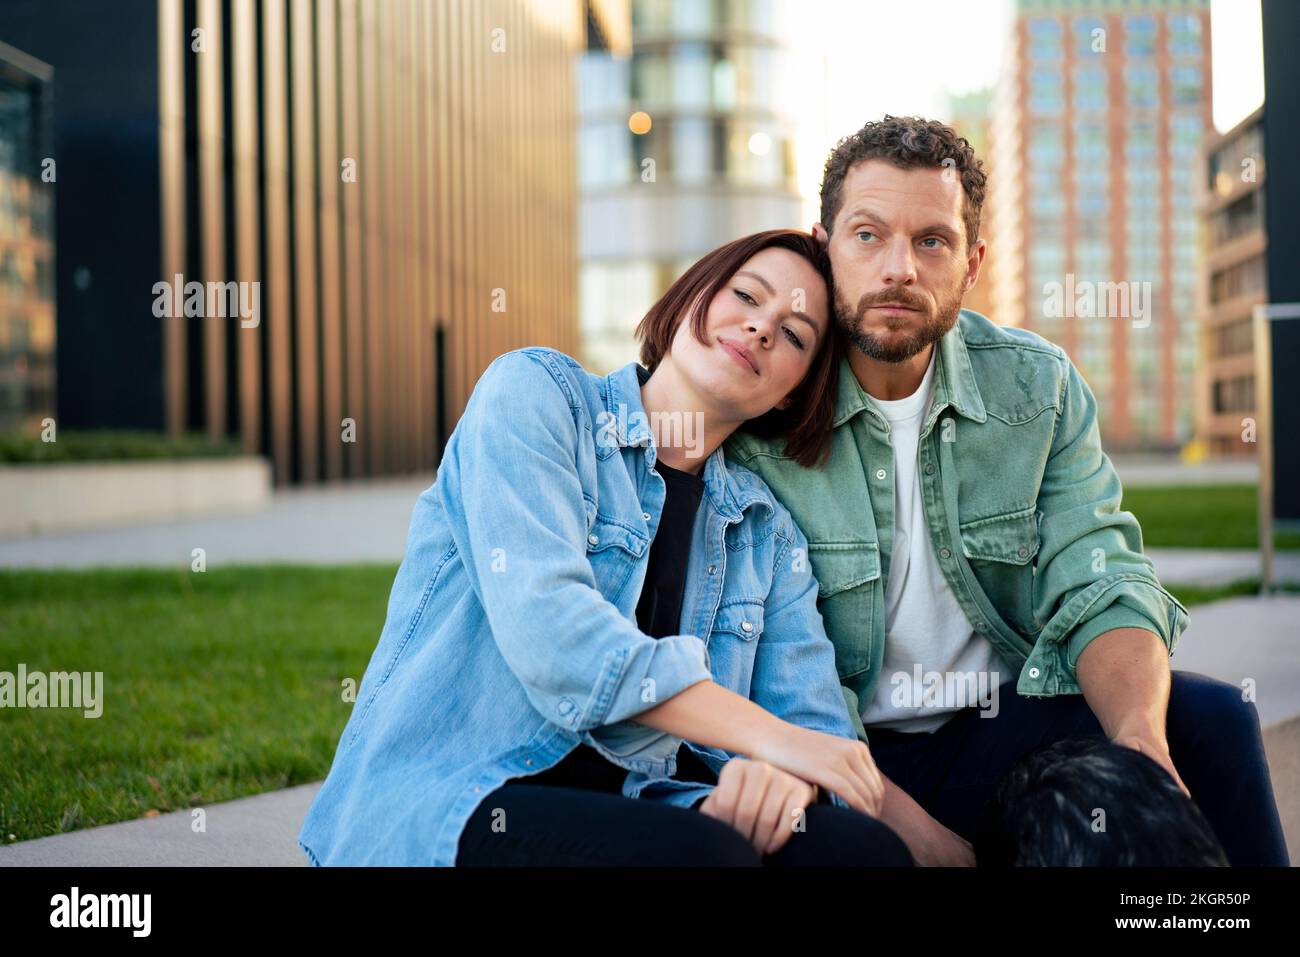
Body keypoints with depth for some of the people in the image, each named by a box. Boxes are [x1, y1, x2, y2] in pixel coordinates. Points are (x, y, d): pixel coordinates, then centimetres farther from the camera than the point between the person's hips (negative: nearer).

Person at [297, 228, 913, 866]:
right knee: (708, 854, -33)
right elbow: (542, 623, -15)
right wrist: (766, 735, -16)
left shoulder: (769, 533, 16)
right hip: (444, 802, -4)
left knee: (864, 847, -24)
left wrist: (784, 777, -21)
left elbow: (818, 724, 6)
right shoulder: (536, 390, 1)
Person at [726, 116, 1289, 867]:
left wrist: (1141, 741, -28)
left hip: (1008, 725, 4)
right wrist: (900, 818, -27)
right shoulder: (757, 413, -11)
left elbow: (1100, 590, -6)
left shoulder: (1040, 387, 1)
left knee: (1209, 714, -19)